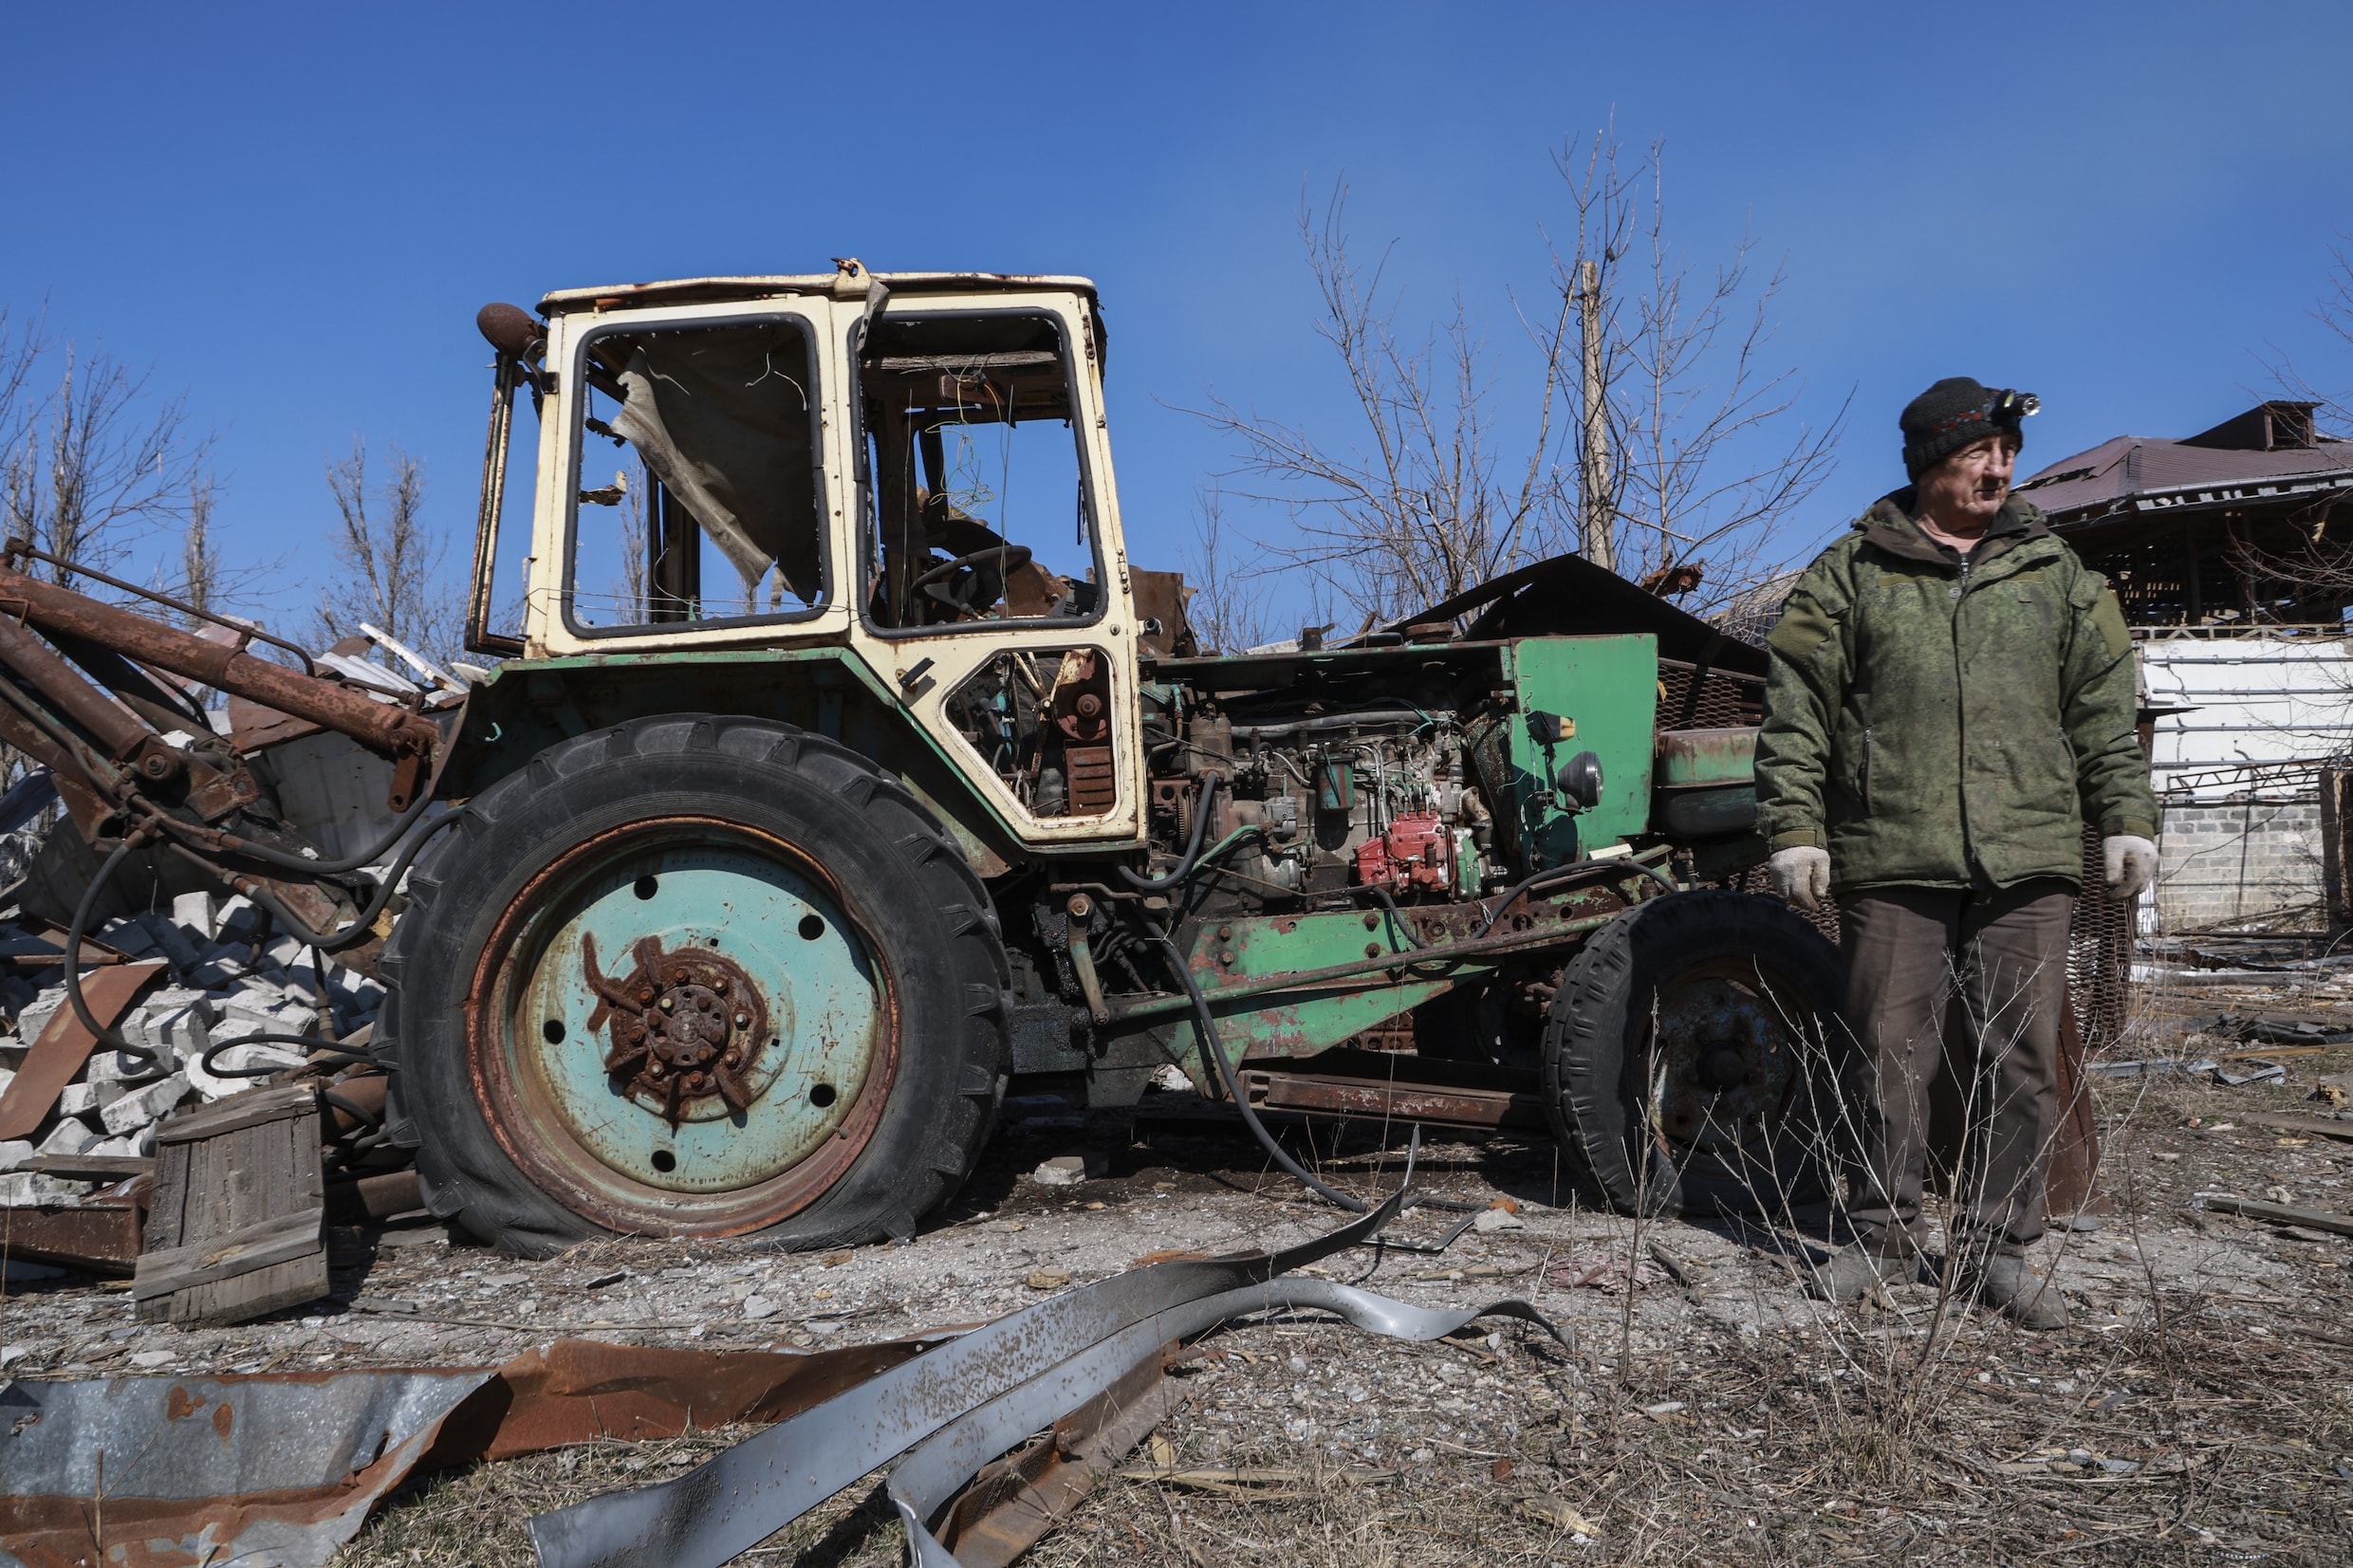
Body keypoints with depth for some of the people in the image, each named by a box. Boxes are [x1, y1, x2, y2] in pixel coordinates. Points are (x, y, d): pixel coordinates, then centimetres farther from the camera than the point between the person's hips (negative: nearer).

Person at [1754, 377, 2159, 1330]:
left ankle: (1996, 1247, 18)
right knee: (1891, 1056, 3)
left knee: (2022, 1061, 4)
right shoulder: (1850, 574, 6)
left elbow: (2103, 707, 15)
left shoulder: (2054, 571, 14)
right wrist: (1795, 829, -4)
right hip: (1891, 861, -2)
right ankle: (1883, 1239, 18)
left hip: (2028, 862, 2)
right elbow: (1795, 713, 3)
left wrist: (2127, 819, 7)